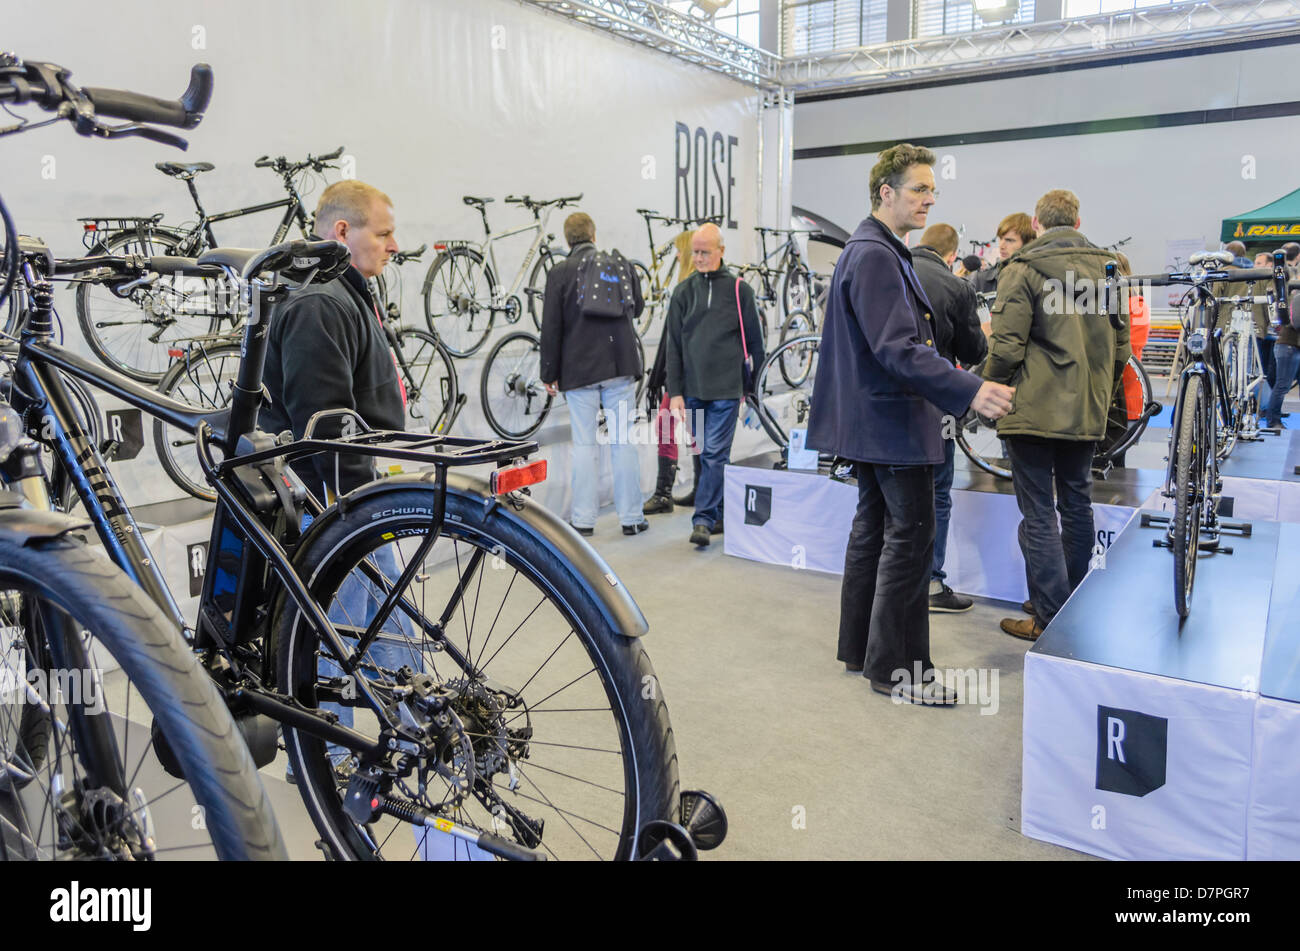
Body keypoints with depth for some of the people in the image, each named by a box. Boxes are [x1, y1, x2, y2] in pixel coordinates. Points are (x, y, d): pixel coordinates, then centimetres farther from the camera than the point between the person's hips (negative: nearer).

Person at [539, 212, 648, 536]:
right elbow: (637, 307, 22)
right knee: (624, 440, 4)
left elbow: (551, 327, -5)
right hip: (620, 366, 2)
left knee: (585, 443, 3)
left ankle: (584, 518, 6)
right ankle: (631, 517, 7)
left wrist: (549, 373, 1)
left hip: (579, 369, -2)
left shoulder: (560, 272, -3)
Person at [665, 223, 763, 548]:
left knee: (715, 455, -8)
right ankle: (723, 515, 22)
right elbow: (673, 346, 8)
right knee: (706, 454, 10)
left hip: (726, 389, -3)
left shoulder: (739, 289, 3)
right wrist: (675, 392, 2)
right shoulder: (683, 292, 9)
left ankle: (704, 520, -5)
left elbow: (754, 341, 7)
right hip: (693, 390, 3)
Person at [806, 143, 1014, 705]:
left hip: (872, 419, 11)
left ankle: (860, 649, 26)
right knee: (911, 537, -5)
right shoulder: (875, 256, -17)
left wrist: (961, 385, 25)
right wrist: (969, 391, -31)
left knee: (874, 528, 15)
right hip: (892, 422, -11)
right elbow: (897, 348, -27)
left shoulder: (878, 251, 16)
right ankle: (896, 669, 3)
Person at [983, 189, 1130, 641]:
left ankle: (1051, 618, 1)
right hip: (1087, 412, 6)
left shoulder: (1024, 268, -9)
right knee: (1077, 505, 18)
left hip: (1034, 411, -6)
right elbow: (1121, 344, 14)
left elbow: (1006, 346, -15)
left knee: (1038, 514, -2)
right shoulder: (1107, 267, 10)